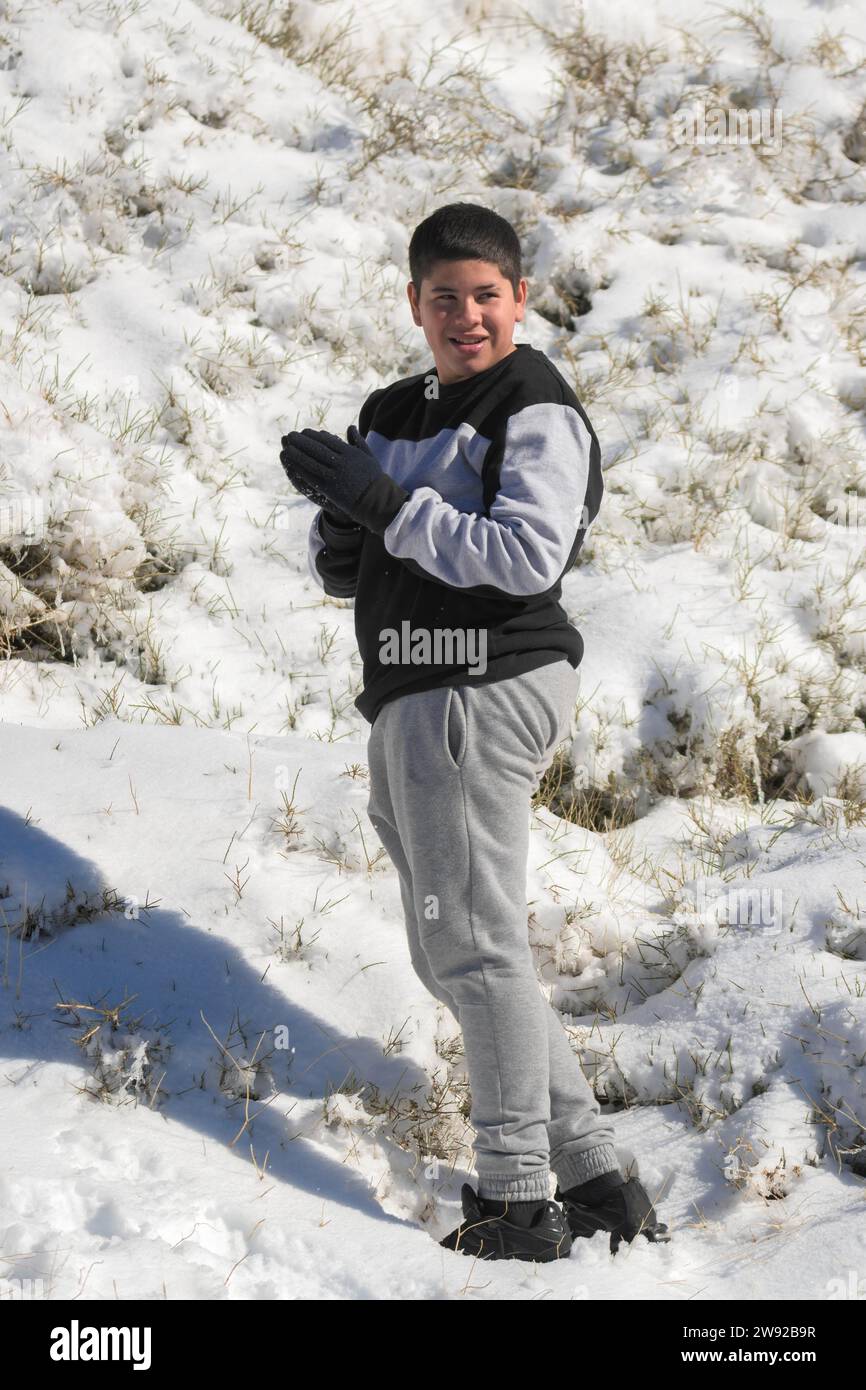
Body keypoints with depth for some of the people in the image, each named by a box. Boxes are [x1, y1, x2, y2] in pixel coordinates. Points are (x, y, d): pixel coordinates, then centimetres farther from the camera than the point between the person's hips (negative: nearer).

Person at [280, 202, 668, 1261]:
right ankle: (594, 1178, 16)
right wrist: (339, 545, -4)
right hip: (412, 700, 10)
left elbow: (529, 554, -21)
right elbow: (344, 562, 20)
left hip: (482, 687, -10)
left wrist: (388, 505, -21)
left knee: (474, 943, -8)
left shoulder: (539, 412, -7)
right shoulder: (392, 414, 18)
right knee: (451, 955, 12)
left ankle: (518, 1201, -2)